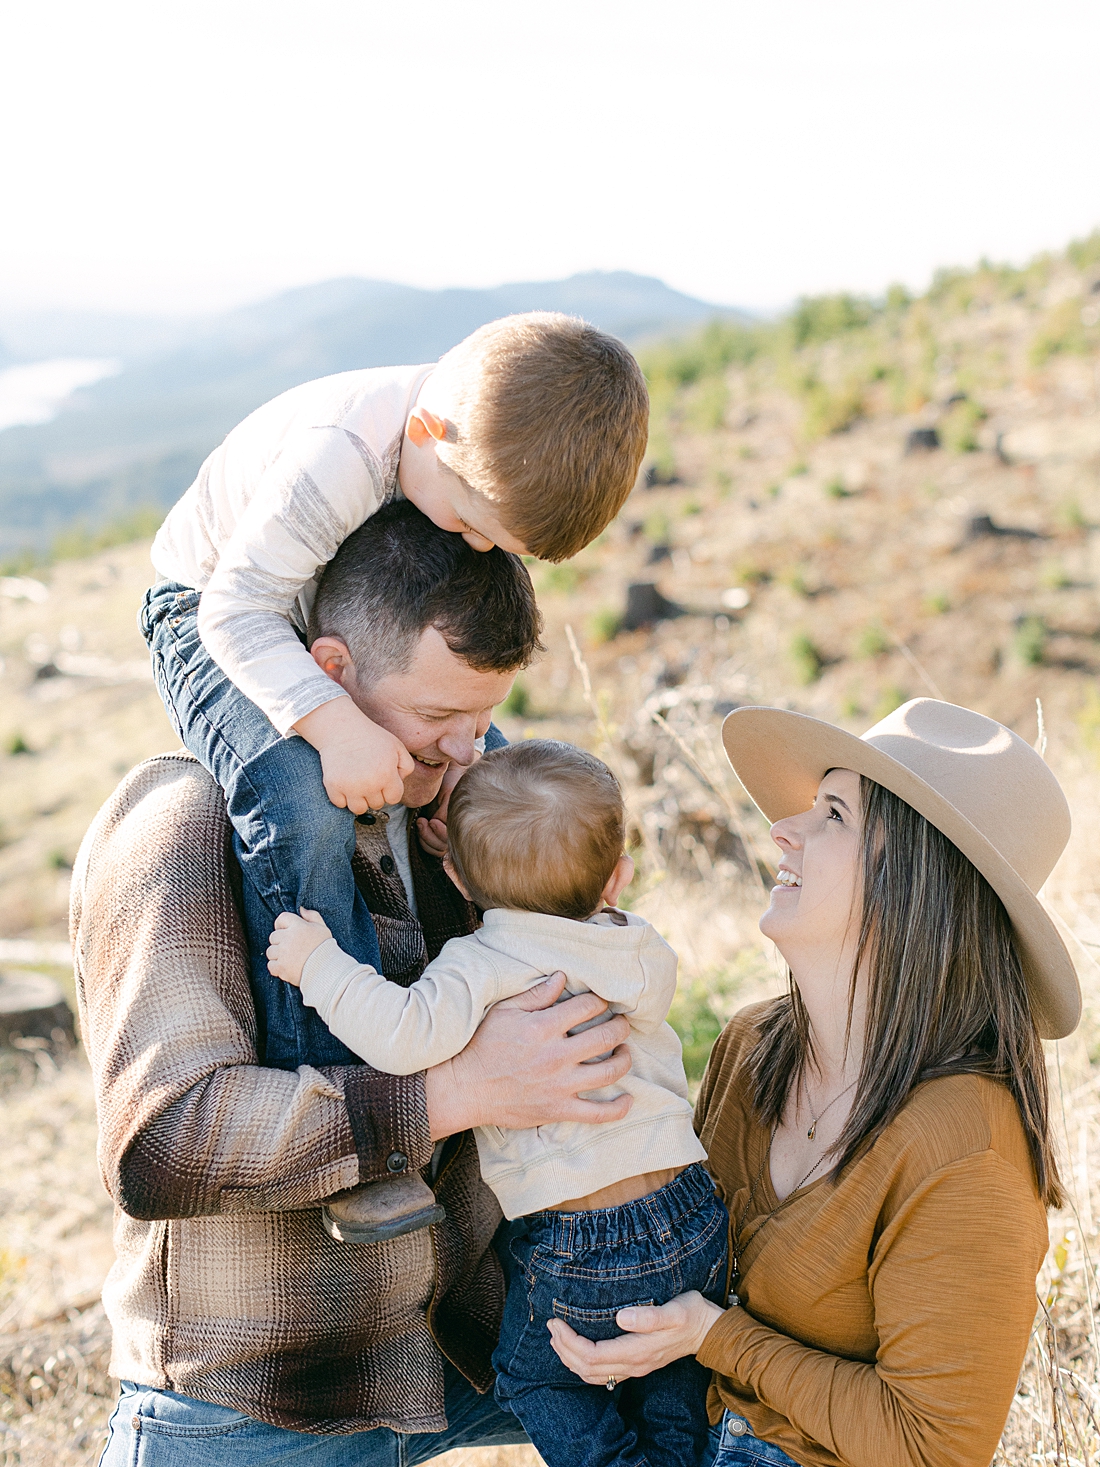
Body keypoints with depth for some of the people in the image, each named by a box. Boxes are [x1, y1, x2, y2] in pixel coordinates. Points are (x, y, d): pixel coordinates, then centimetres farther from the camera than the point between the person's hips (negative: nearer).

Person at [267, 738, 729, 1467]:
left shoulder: (482, 964, -14)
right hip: (697, 1221, 5)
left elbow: (408, 1035, -30)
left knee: (532, 1375, 26)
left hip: (579, 1254, -5)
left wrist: (319, 962, -18)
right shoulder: (645, 956, 4)